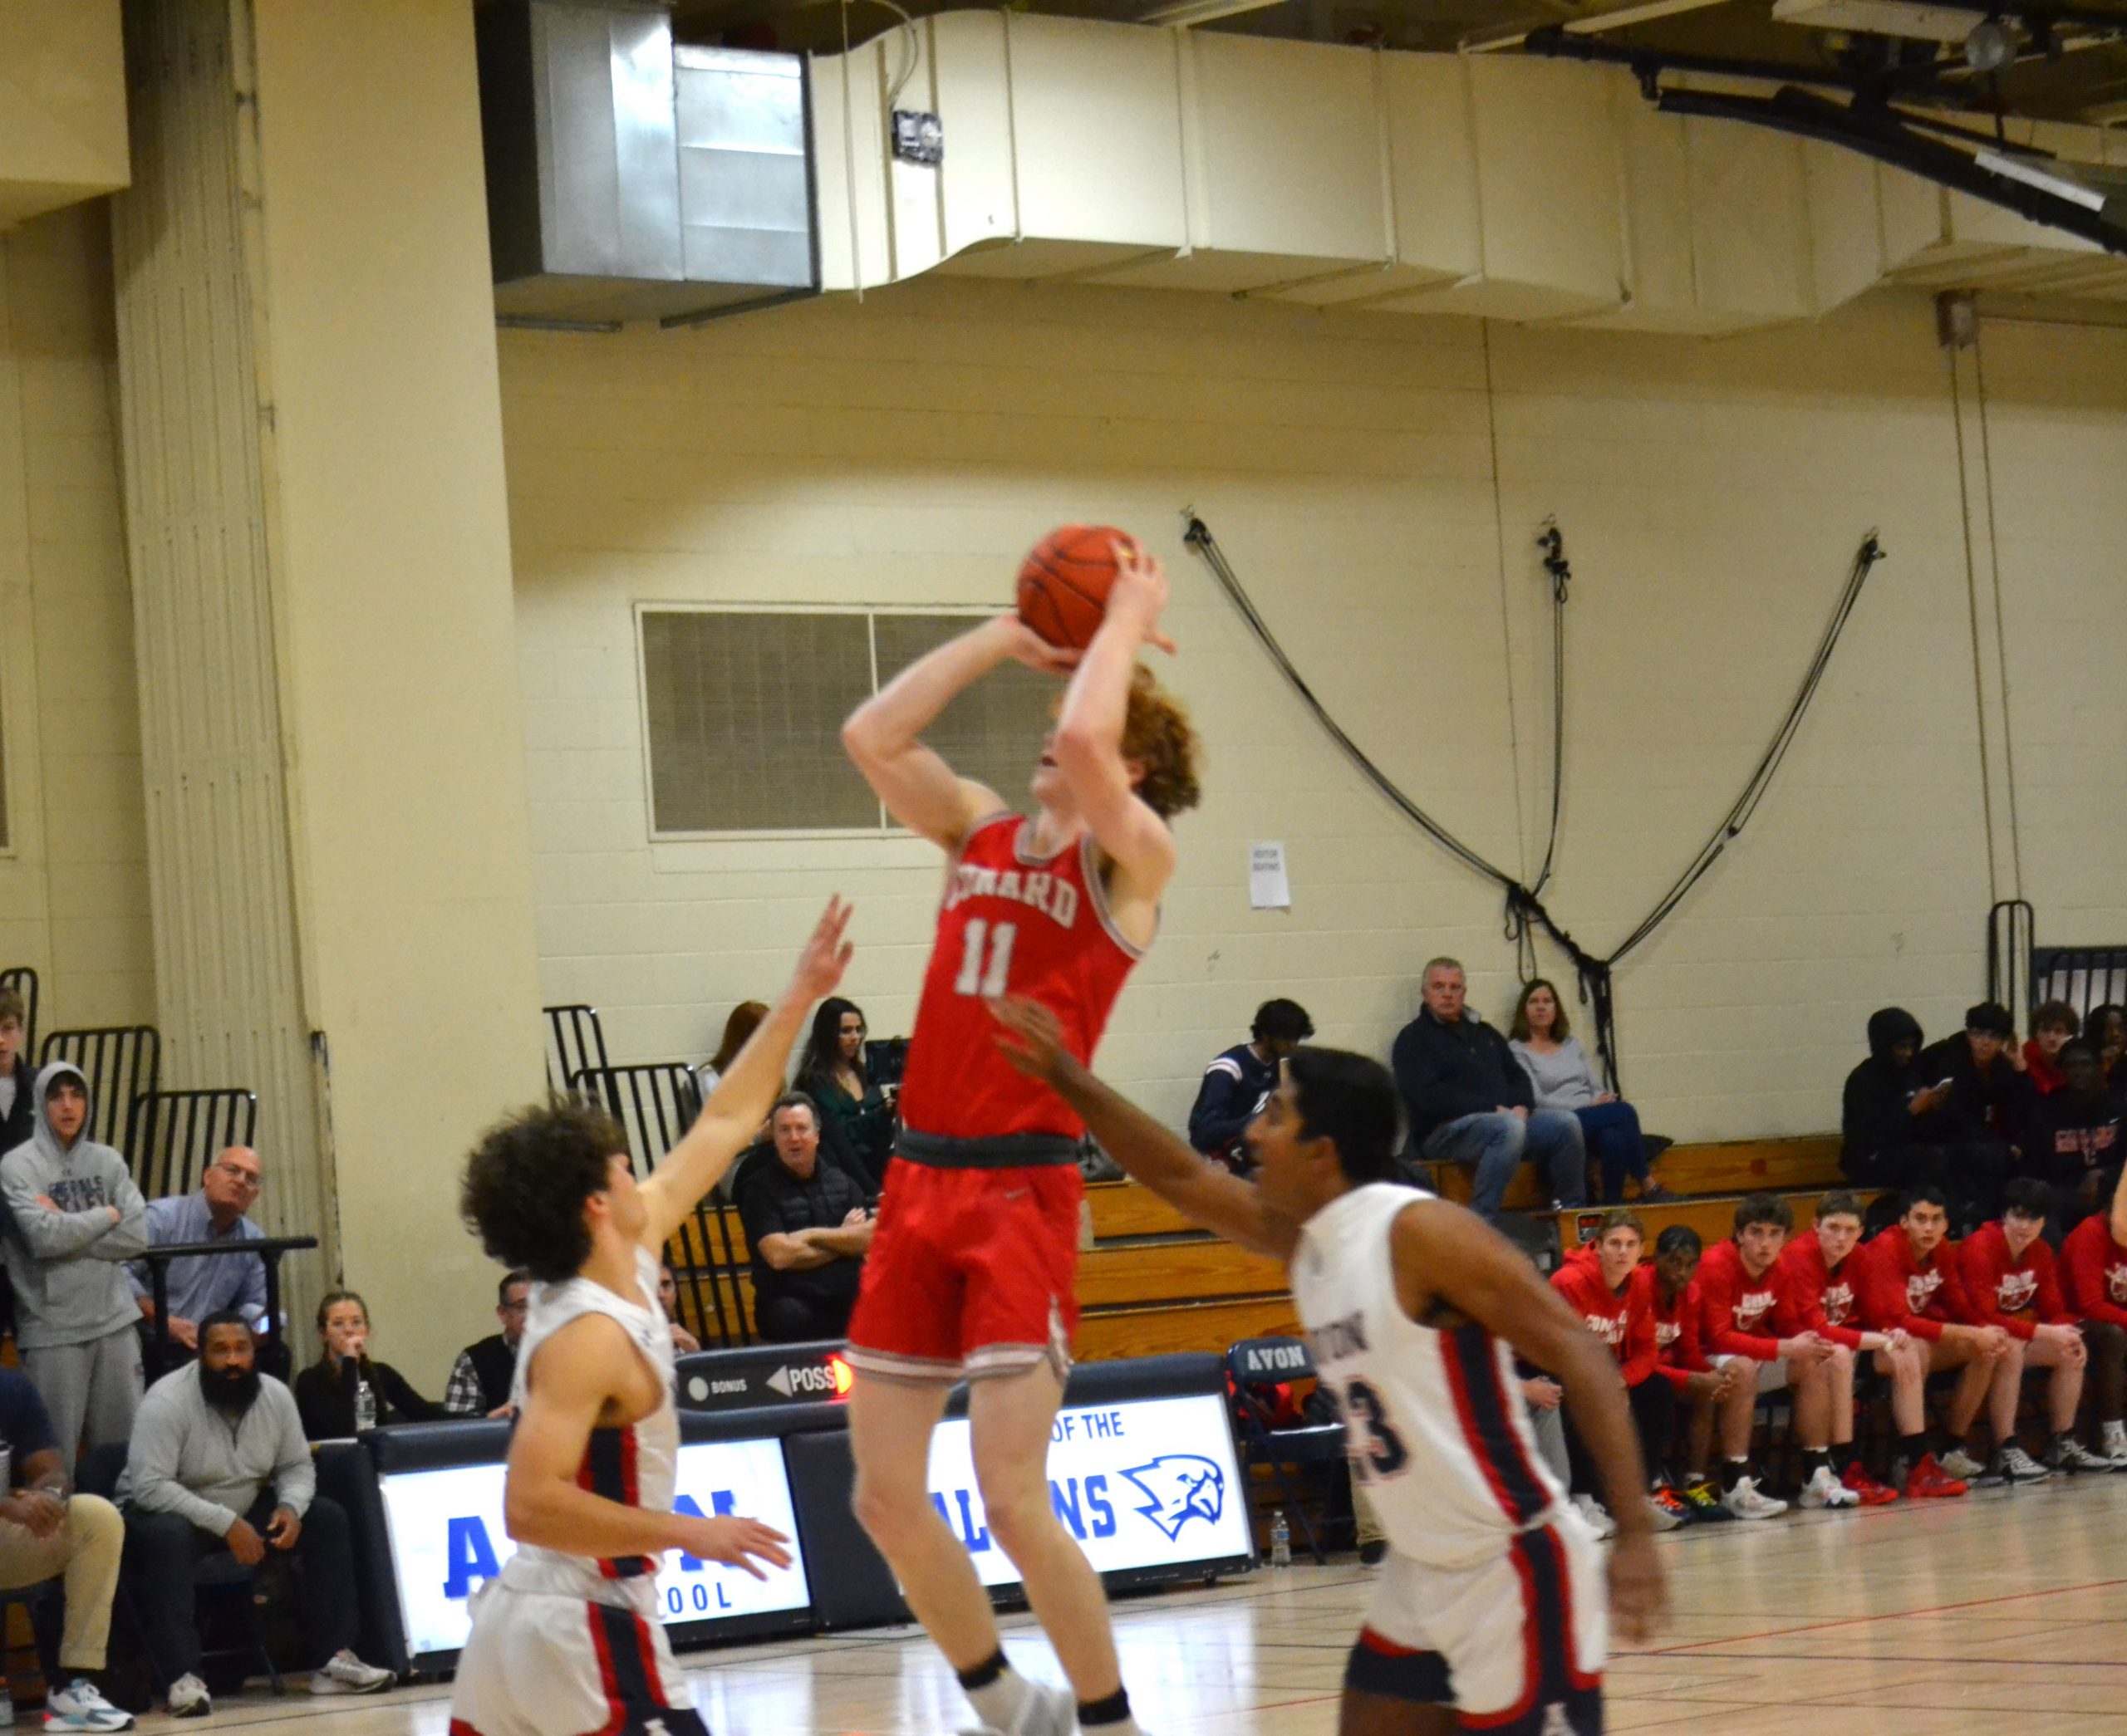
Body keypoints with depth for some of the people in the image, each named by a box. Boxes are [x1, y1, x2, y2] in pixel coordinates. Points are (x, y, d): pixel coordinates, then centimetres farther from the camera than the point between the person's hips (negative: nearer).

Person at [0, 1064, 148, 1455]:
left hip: (115, 1321, 4)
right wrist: (105, 1216, -4)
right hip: (52, 1328, -4)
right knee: (55, 1452, -1)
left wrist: (69, 1228, -9)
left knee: (124, 1443, 7)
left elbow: (136, 1235, -1)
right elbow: (43, 1237, -16)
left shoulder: (108, 1162, 8)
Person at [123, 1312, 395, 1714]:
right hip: (170, 1513, -6)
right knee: (166, 1536, -39)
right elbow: (149, 1486, -30)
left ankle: (334, 1659, -12)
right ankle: (182, 1679, -42)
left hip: (245, 1512, 6)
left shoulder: (276, 1396, -5)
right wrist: (226, 1524, -34)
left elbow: (297, 1466, 5)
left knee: (328, 1517, -10)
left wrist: (290, 1508, -20)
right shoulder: (167, 1401, -23)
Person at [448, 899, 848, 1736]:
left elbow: (720, 1128, 17)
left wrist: (799, 998, 19)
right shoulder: (588, 1337, -19)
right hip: (585, 1634, -10)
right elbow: (532, 1505, -28)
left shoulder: (624, 1261, 8)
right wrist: (685, 1532, -27)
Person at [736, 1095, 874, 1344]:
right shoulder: (759, 1188, 3)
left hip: (849, 1297, 4)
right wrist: (844, 1239, 2)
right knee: (789, 1315, -39)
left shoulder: (841, 1181, 16)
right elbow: (779, 1255, -10)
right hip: (791, 1298, -4)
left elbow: (871, 1238, 1)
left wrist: (812, 1236, -6)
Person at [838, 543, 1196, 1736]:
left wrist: (1128, 626, -6)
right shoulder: (984, 829, 14)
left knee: (1014, 1501, -12)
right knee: (886, 1498, 7)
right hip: (921, 1182, 7)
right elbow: (872, 736, 8)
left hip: (1024, 1191, -7)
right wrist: (1008, 638, 12)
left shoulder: (1133, 857, -4)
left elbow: (1085, 743, -22)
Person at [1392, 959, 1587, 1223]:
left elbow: (1517, 1076, 20)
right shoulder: (1414, 1038, 2)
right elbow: (1428, 1095, -11)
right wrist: (1493, 1109, -15)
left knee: (1566, 1124, -16)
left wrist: (1521, 1107, -5)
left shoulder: (1484, 1033, 25)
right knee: (1509, 1129, -37)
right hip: (1444, 1130, -7)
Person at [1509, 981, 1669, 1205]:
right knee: (1624, 1111, -27)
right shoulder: (1517, 1050, 2)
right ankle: (1648, 1187, -21)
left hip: (1592, 1121, 5)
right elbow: (1537, 1100, -9)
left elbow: (1595, 1088, 18)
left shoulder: (1571, 1044, 23)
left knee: (1613, 1138, -33)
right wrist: (1590, 1106, -15)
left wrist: (1603, 1100, -8)